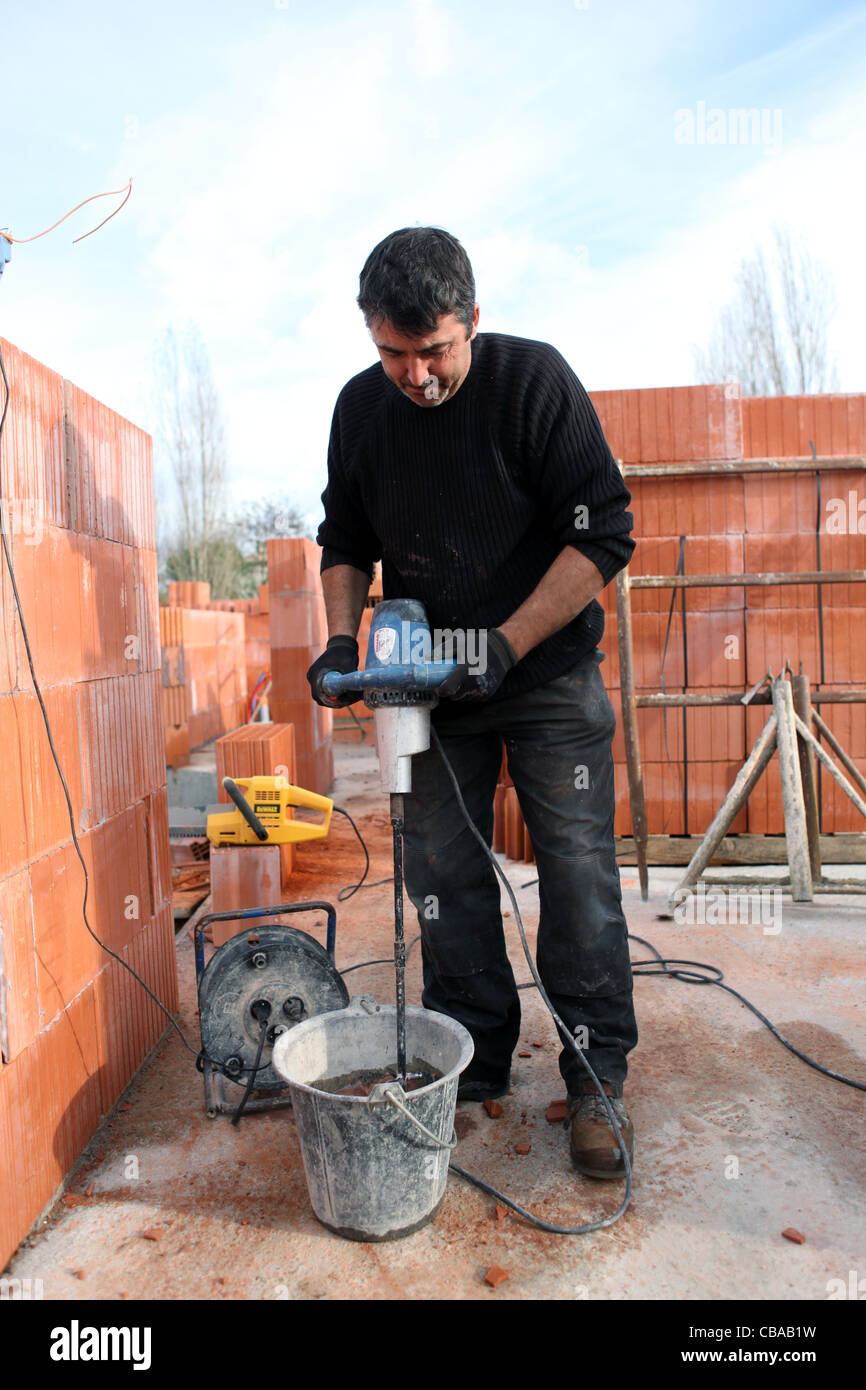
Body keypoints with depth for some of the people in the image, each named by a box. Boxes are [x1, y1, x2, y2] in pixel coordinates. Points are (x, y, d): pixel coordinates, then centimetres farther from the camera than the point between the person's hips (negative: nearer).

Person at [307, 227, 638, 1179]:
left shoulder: (534, 379, -11)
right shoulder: (360, 407, 2)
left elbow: (604, 534, -14)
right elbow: (345, 542, 12)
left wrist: (507, 644, -20)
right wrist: (342, 640, -5)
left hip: (549, 676, -3)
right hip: (433, 682, 4)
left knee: (577, 874, -2)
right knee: (440, 876, 6)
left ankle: (597, 1075, 14)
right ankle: (474, 1063, 23)